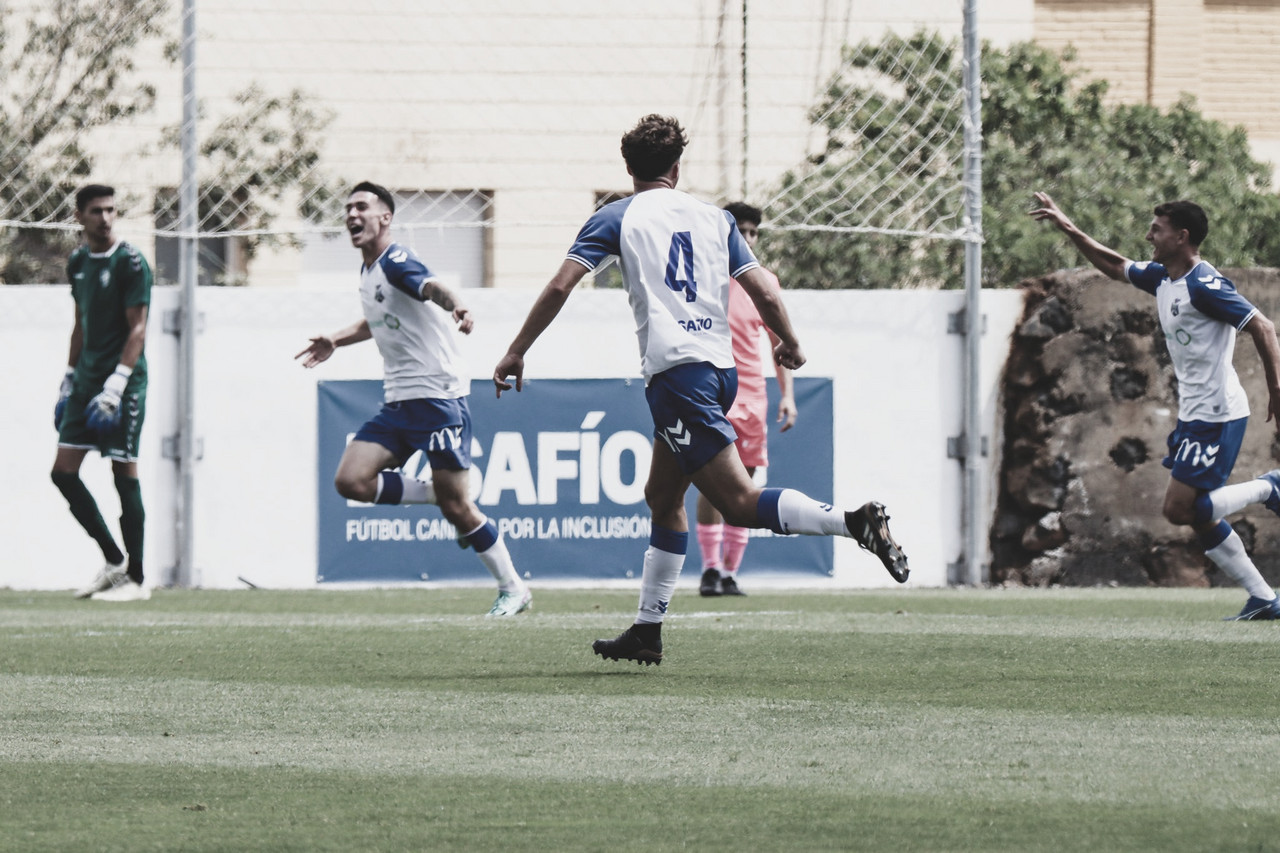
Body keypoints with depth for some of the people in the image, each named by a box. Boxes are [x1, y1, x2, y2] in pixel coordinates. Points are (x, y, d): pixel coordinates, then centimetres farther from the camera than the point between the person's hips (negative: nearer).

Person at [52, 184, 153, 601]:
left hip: (124, 379, -7)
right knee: (63, 472, 2)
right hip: (87, 378, 7)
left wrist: (117, 383, -21)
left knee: (124, 473, -5)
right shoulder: (77, 262, 12)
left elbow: (137, 327, -13)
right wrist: (69, 376, 19)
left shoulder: (131, 263, -9)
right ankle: (113, 559, 13)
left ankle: (136, 579, 1)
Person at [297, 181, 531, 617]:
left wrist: (455, 306, -58)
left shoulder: (396, 262, -13)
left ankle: (513, 589, 7)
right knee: (351, 480, -8)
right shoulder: (367, 272, 15)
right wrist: (335, 340, 31)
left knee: (457, 507, -7)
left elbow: (430, 286, -37)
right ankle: (434, 495, 11)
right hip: (398, 402, 8)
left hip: (438, 397, -8)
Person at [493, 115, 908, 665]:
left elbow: (559, 287, -2)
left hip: (674, 369, -6)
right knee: (663, 497, 18)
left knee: (740, 504, -12)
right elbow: (765, 294, 9)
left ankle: (856, 523, -31)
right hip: (719, 366, 6)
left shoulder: (617, 218, 4)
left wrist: (516, 352, 7)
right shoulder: (713, 218, 14)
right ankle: (646, 631, 17)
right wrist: (789, 345, 28)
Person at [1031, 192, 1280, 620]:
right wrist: (1068, 228, 21)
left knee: (1179, 509, -12)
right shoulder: (1162, 278, 9)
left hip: (1217, 416, -9)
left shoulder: (1205, 286, -17)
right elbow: (1115, 266, 25)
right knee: (1198, 516, 7)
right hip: (1194, 415, 9)